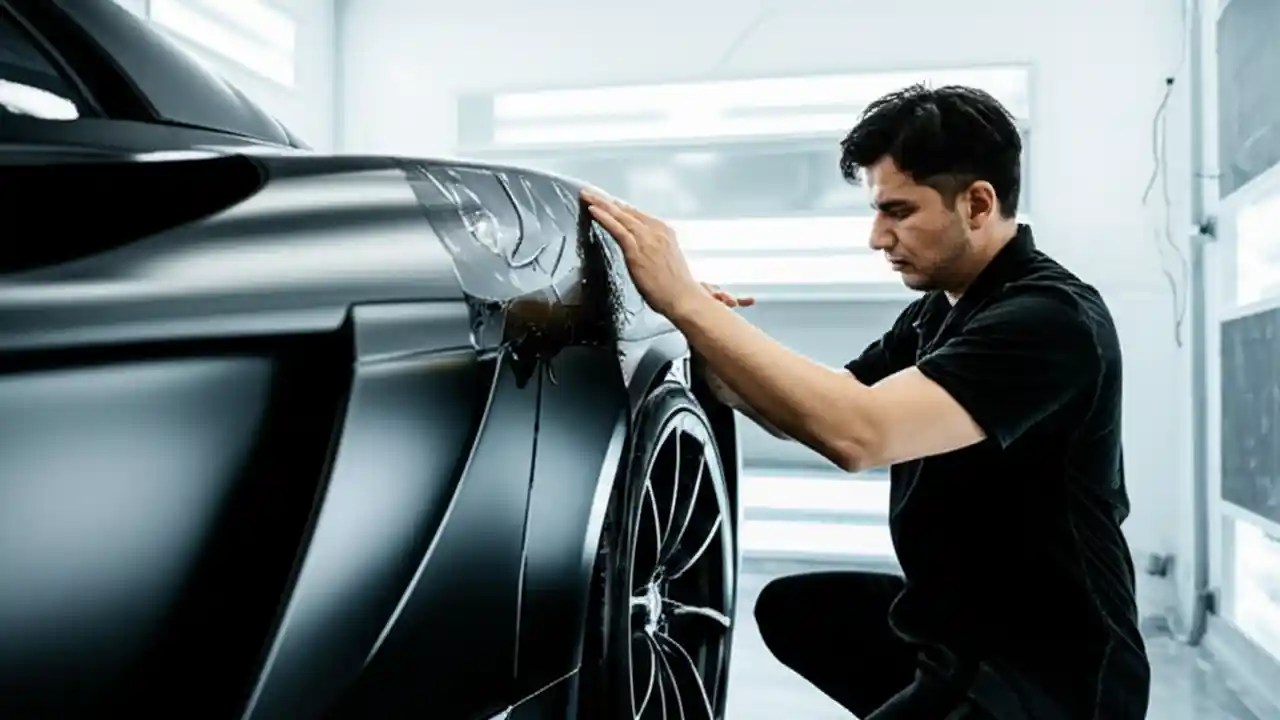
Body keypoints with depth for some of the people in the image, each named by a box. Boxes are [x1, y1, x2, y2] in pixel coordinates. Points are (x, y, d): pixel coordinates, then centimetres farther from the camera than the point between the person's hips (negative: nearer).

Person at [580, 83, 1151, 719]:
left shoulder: (1051, 317, -23)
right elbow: (821, 412, 9)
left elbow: (859, 433, -36)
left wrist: (684, 301, -32)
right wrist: (712, 346, -9)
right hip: (950, 627, 9)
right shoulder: (938, 309, 6)